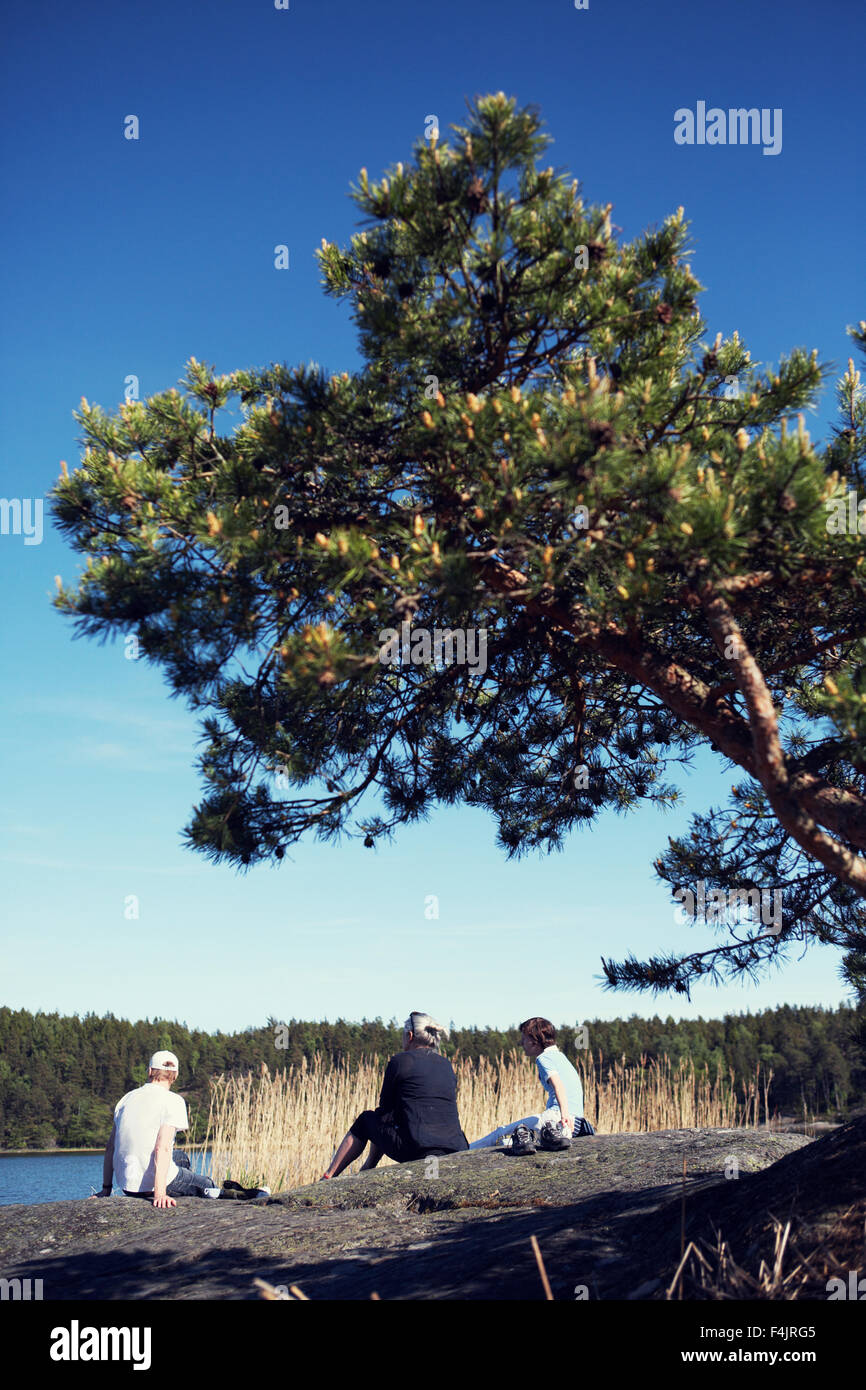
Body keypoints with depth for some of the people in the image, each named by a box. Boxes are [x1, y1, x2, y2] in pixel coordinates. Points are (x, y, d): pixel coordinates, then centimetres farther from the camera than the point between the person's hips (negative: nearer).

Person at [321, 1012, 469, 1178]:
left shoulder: (401, 1061, 2)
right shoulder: (447, 1065, 18)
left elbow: (385, 1110, 9)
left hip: (416, 1148, -6)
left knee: (366, 1120, 22)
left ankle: (327, 1178, 24)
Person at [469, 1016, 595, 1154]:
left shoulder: (543, 1058, -3)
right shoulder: (559, 1055, 25)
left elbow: (557, 1083, -20)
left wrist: (564, 1112, -34)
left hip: (557, 1116, -9)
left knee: (501, 1132, -2)